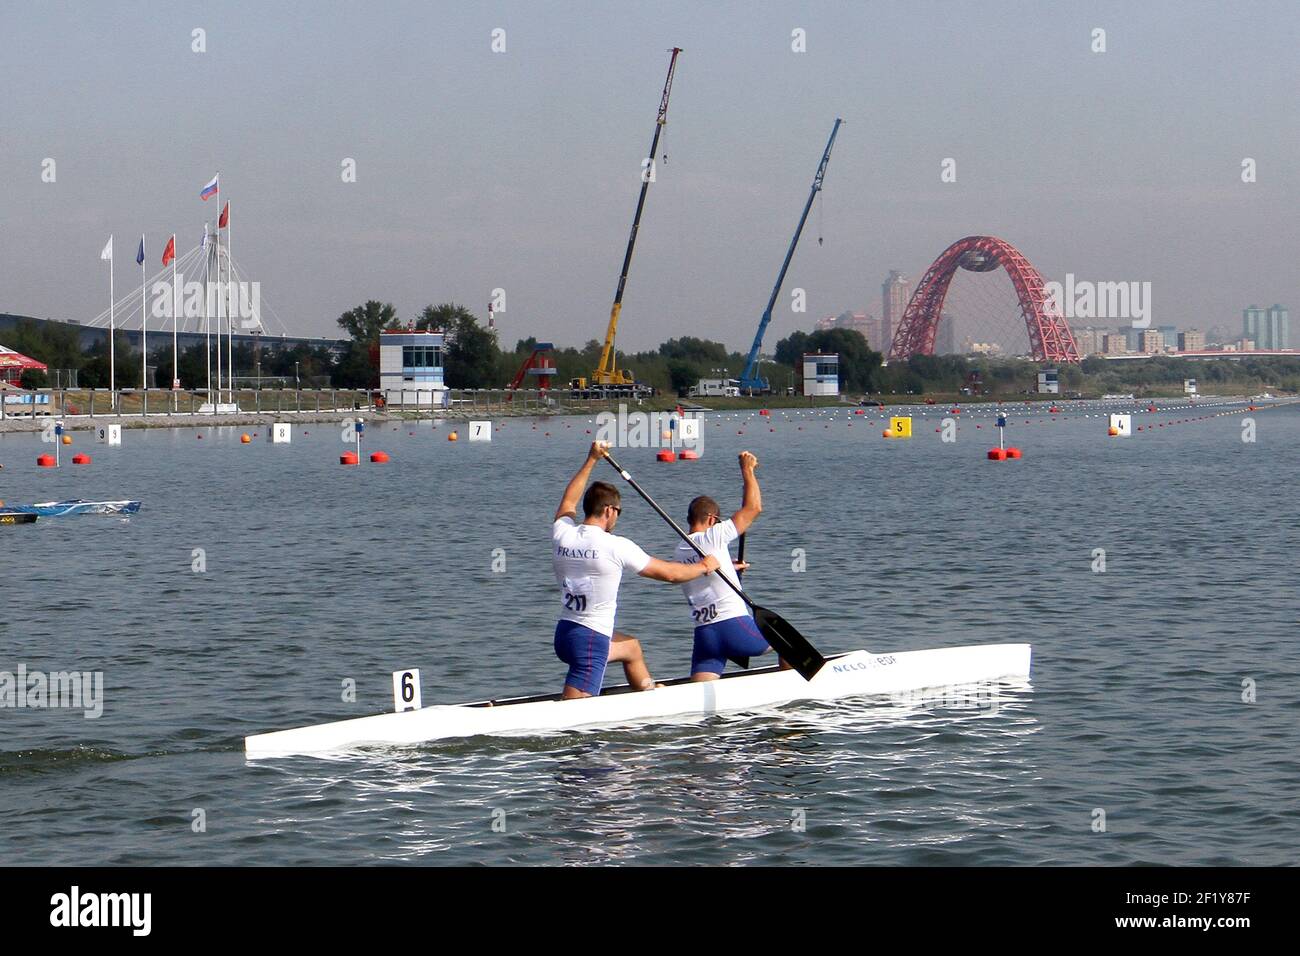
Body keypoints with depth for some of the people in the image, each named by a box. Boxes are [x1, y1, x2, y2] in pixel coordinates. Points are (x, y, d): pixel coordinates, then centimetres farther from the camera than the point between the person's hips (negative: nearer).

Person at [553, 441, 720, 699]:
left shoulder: (561, 534, 2)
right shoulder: (616, 546, -14)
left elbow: (569, 502, 28)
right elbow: (670, 573, -3)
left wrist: (591, 461, 35)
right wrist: (705, 566, 16)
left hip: (563, 632, 9)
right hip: (591, 640, -9)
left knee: (631, 647, 35)